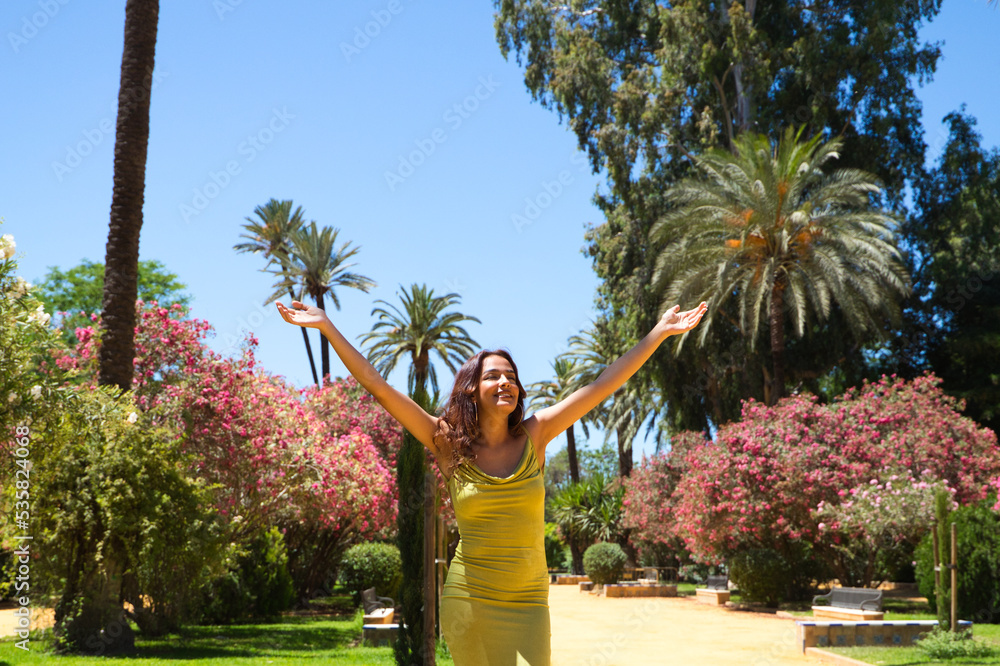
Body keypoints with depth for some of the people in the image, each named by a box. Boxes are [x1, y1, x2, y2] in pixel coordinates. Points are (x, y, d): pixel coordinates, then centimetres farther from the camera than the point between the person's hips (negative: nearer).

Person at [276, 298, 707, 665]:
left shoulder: (534, 436, 0)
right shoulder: (448, 444, -2)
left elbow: (604, 386, 0)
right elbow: (377, 386, -4)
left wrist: (660, 332, 0)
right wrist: (327, 327, -6)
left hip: (527, 603, 1)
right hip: (466, 599, -1)